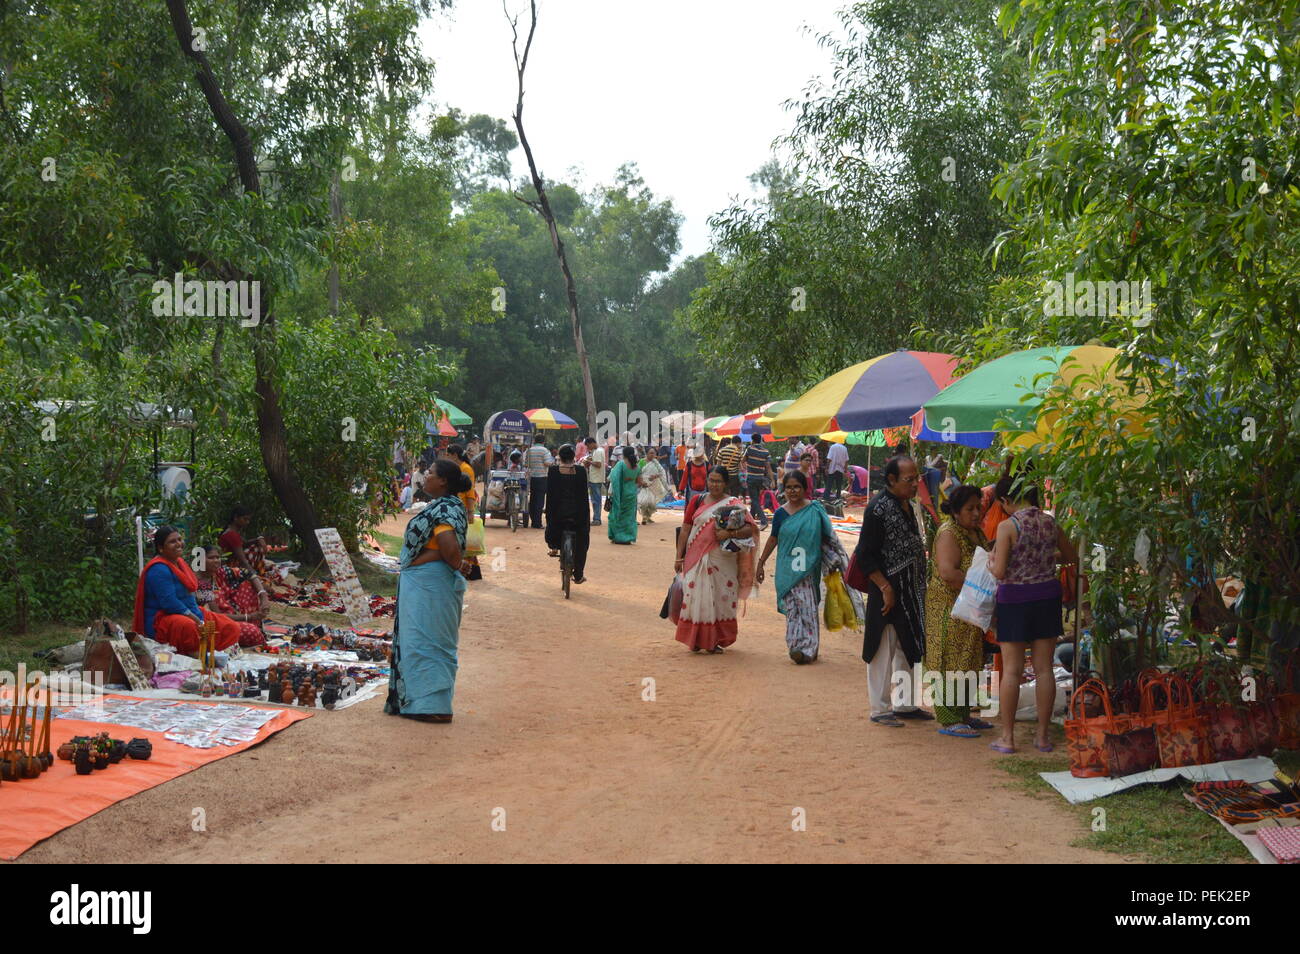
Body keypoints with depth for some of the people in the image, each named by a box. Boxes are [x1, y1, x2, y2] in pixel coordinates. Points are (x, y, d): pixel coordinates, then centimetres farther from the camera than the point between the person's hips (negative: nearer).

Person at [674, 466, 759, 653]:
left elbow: (750, 529, -5)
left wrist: (730, 533, -20)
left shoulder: (735, 504, 2)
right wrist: (679, 557, 5)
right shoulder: (697, 501, 9)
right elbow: (685, 530, 10)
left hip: (722, 561, -1)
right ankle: (695, 640, 8)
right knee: (695, 597, -3)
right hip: (696, 558, 1)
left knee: (720, 599, 2)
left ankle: (715, 640, 13)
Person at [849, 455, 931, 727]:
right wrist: (885, 588, -20)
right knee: (884, 649, -1)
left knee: (907, 649, 16)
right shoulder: (878, 508, -15)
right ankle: (880, 709, 9)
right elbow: (865, 556, -17)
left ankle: (905, 704, 27)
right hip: (888, 591, -9)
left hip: (911, 592, 9)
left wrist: (919, 587, 15)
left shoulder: (906, 505, 11)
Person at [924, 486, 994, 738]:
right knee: (951, 664, -6)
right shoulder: (949, 533, -15)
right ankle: (948, 720, -1)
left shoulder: (976, 533, 14)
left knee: (968, 664, 13)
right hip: (949, 610, -9)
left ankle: (963, 715, 22)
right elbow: (948, 573, -26)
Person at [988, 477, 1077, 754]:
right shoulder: (1050, 523, 2)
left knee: (1011, 670, 3)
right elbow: (1072, 557, 14)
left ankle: (1007, 737, 7)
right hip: (1047, 596, 4)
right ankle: (1042, 736, 13)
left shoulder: (1008, 526, -14)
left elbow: (999, 572, -17)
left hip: (1014, 599, -4)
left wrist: (990, 563, 4)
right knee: (1044, 668, 8)